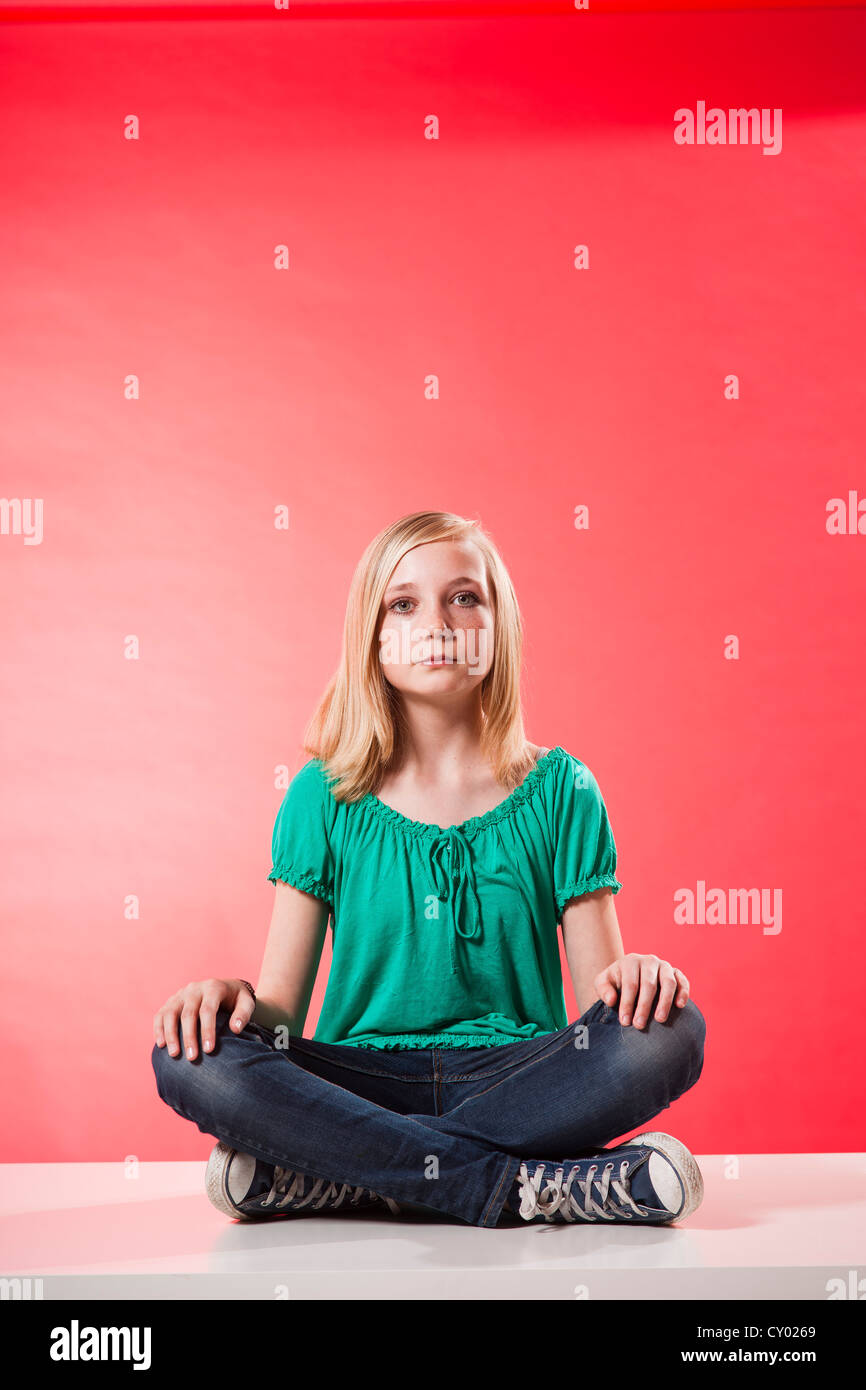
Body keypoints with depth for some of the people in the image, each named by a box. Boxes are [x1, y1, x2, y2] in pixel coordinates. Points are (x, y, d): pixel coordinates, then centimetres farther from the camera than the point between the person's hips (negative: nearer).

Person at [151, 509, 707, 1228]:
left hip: (518, 1076, 1)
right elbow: (282, 1006, 3)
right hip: (363, 1081, 0)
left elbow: (602, 997, 4)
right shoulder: (324, 797, 6)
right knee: (193, 1058, -27)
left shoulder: (559, 788, 6)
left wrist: (632, 977, -20)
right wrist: (238, 999, -20)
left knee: (670, 1033, -28)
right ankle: (526, 1187, -27)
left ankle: (346, 1177, -24)